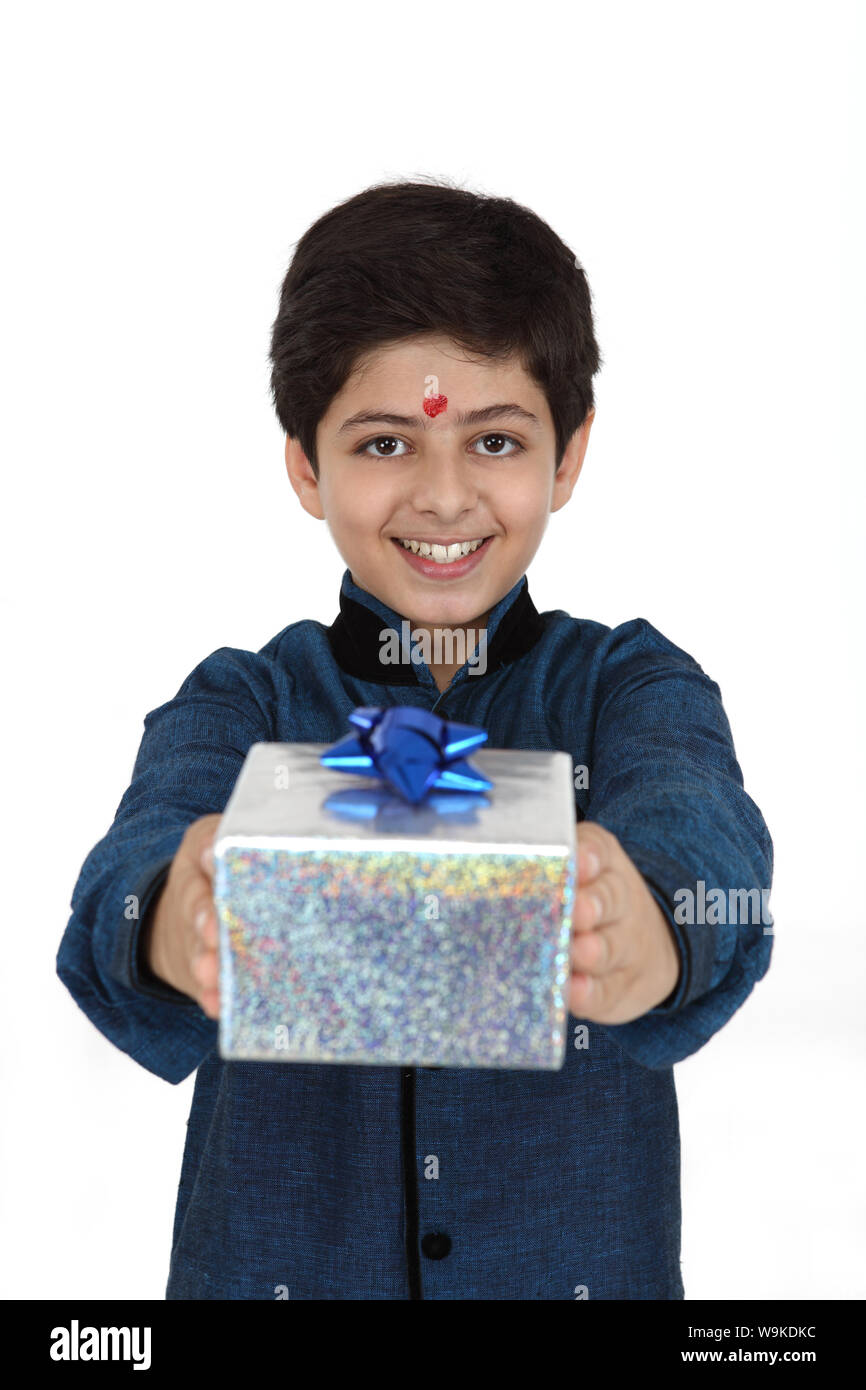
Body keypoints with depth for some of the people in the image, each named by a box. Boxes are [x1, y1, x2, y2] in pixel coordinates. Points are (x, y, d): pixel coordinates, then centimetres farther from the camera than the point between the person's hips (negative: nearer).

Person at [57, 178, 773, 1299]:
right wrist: (171, 928, -49)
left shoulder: (633, 685, -7)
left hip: (581, 1259, 0)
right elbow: (146, 846, -26)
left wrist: (646, 931, -51)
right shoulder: (240, 701, -6)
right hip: (272, 1263, 0)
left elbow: (693, 815, -29)